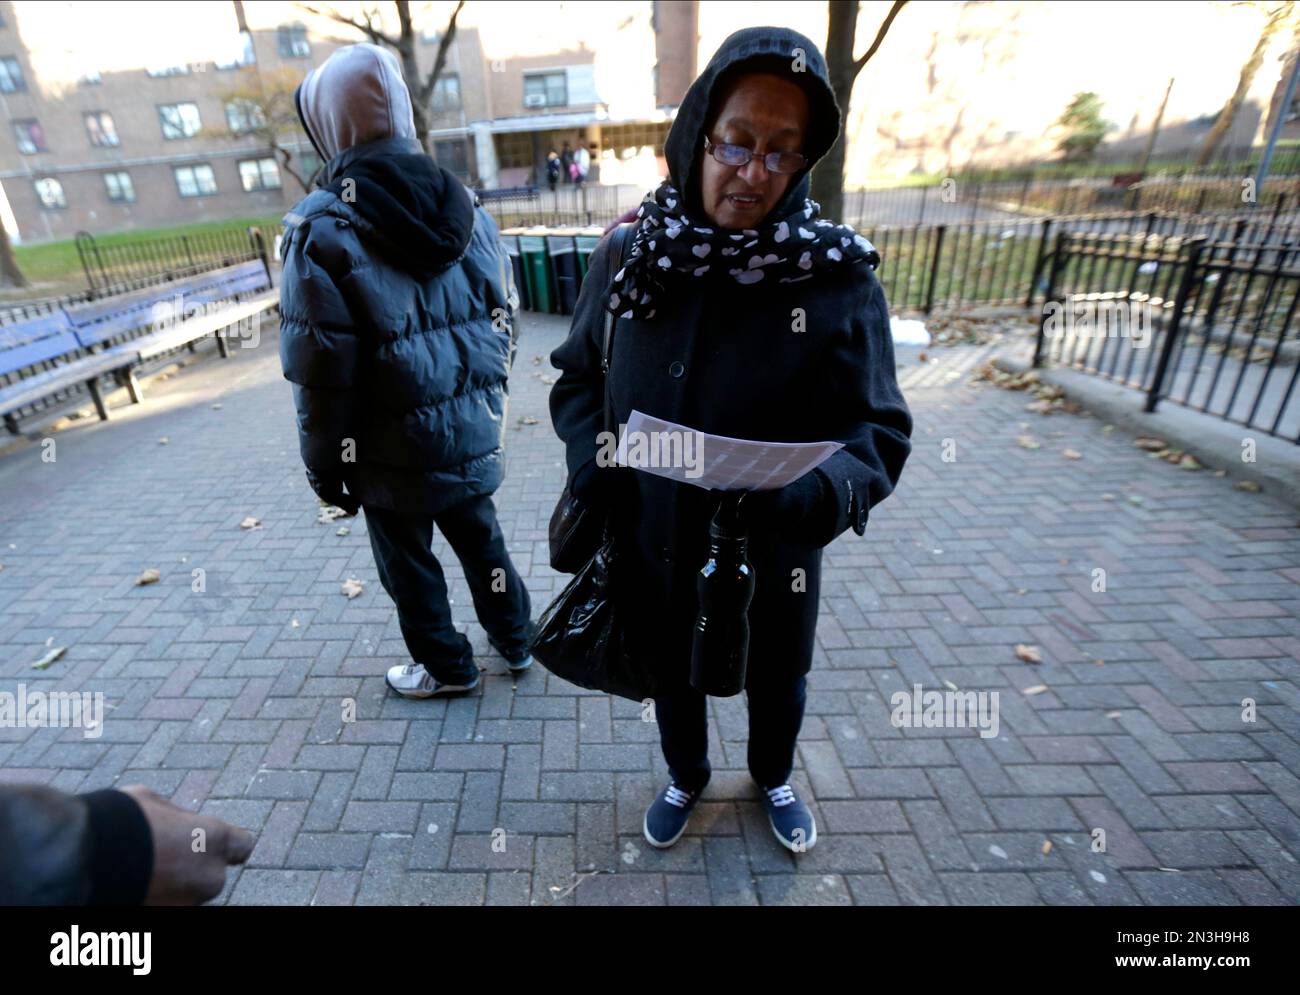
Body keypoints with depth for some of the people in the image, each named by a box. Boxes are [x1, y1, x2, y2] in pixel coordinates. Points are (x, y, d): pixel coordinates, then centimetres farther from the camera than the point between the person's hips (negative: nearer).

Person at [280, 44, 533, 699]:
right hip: (472, 431, 5)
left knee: (408, 561, 16)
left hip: (396, 451, -5)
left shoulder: (325, 229, -15)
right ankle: (514, 640, 41)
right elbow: (504, 319, 6)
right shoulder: (463, 205, 1)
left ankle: (446, 666, 36)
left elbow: (321, 374, -15)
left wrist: (325, 467, -2)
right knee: (480, 536, 23)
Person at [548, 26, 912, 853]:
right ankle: (686, 778, 60)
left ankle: (774, 778, 61)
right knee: (672, 676, 25)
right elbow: (577, 377, 2)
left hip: (771, 554, -1)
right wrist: (593, 464, -16)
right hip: (652, 546, 2)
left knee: (776, 681, 25)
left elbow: (881, 428, -12)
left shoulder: (839, 276, -15)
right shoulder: (629, 256, -8)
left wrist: (826, 491, -33)